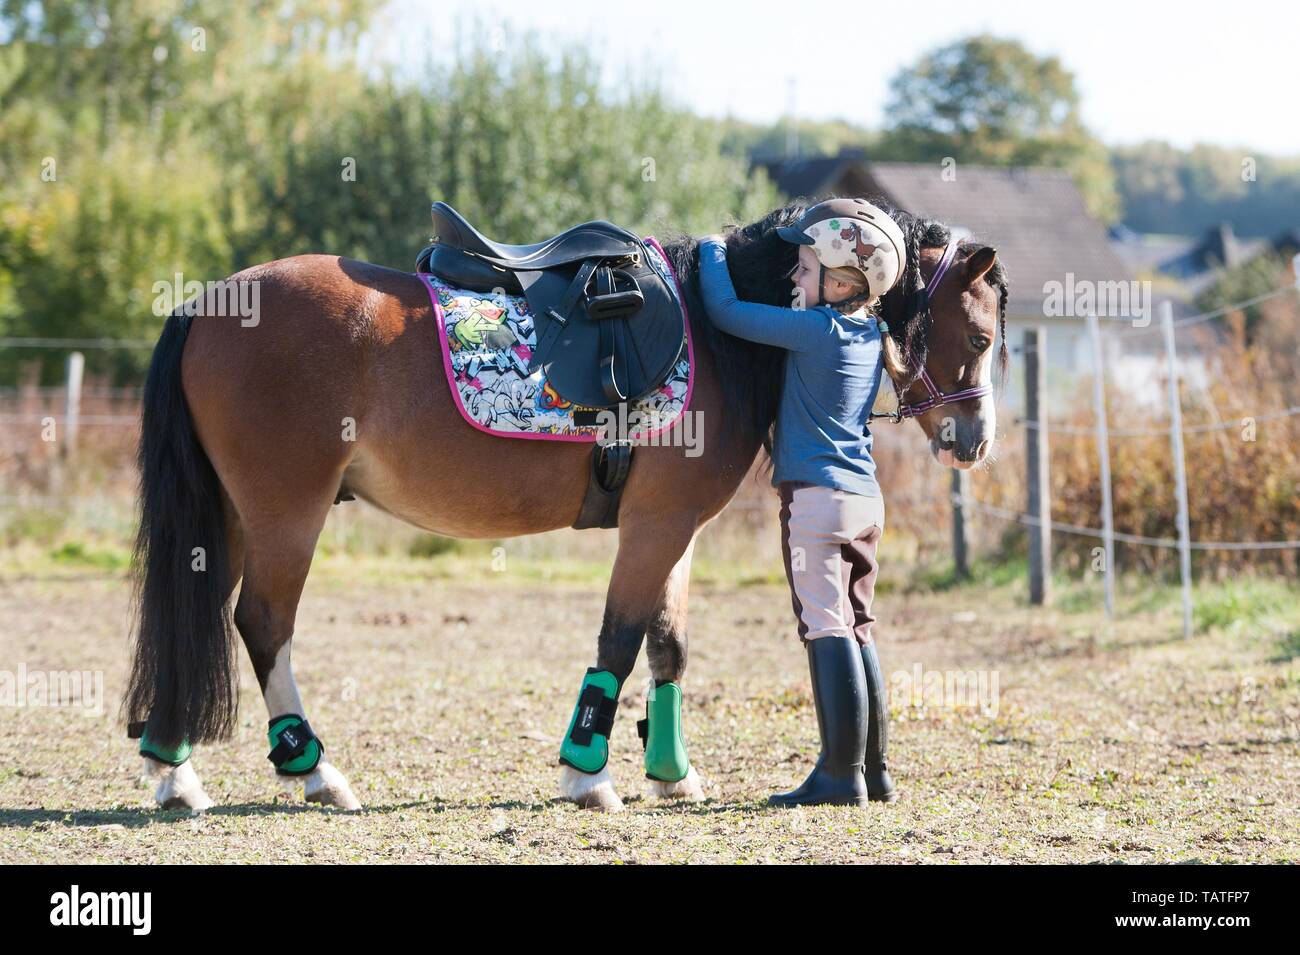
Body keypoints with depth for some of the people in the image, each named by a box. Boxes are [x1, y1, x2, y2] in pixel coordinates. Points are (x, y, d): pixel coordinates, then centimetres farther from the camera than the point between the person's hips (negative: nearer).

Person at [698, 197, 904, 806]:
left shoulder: (816, 329, -12)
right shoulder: (870, 333, 12)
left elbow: (727, 312, -9)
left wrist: (713, 251, 7)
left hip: (816, 498, -8)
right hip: (866, 500, 9)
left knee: (828, 631, -7)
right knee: (855, 632, 13)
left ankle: (842, 774, -8)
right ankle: (874, 771, 16)